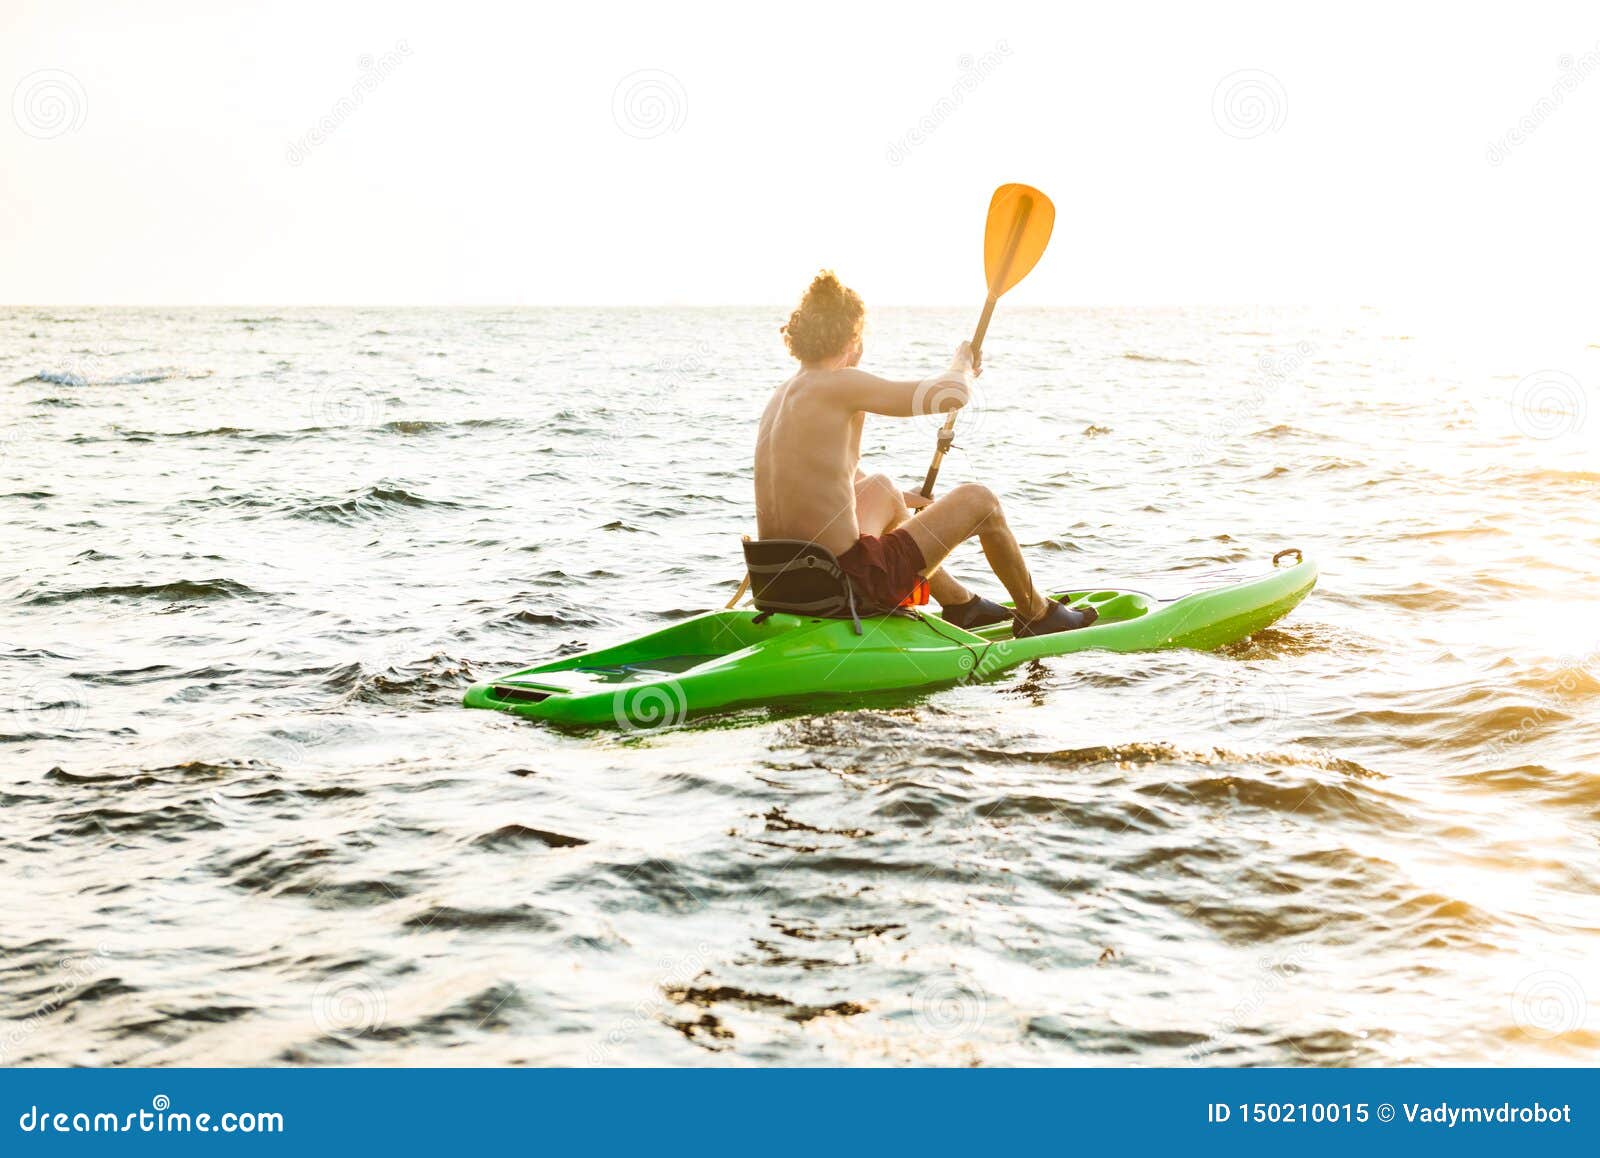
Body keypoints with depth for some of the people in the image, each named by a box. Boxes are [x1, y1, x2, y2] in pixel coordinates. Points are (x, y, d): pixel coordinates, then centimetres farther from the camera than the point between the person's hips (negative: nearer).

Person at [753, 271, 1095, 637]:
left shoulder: (779, 397, 10)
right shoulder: (838, 385, -16)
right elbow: (953, 394, -14)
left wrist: (898, 497, 39)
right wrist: (963, 363, 9)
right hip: (854, 585, -9)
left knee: (880, 488, 36)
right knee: (978, 499, 9)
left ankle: (958, 603, 47)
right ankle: (1037, 614, 30)